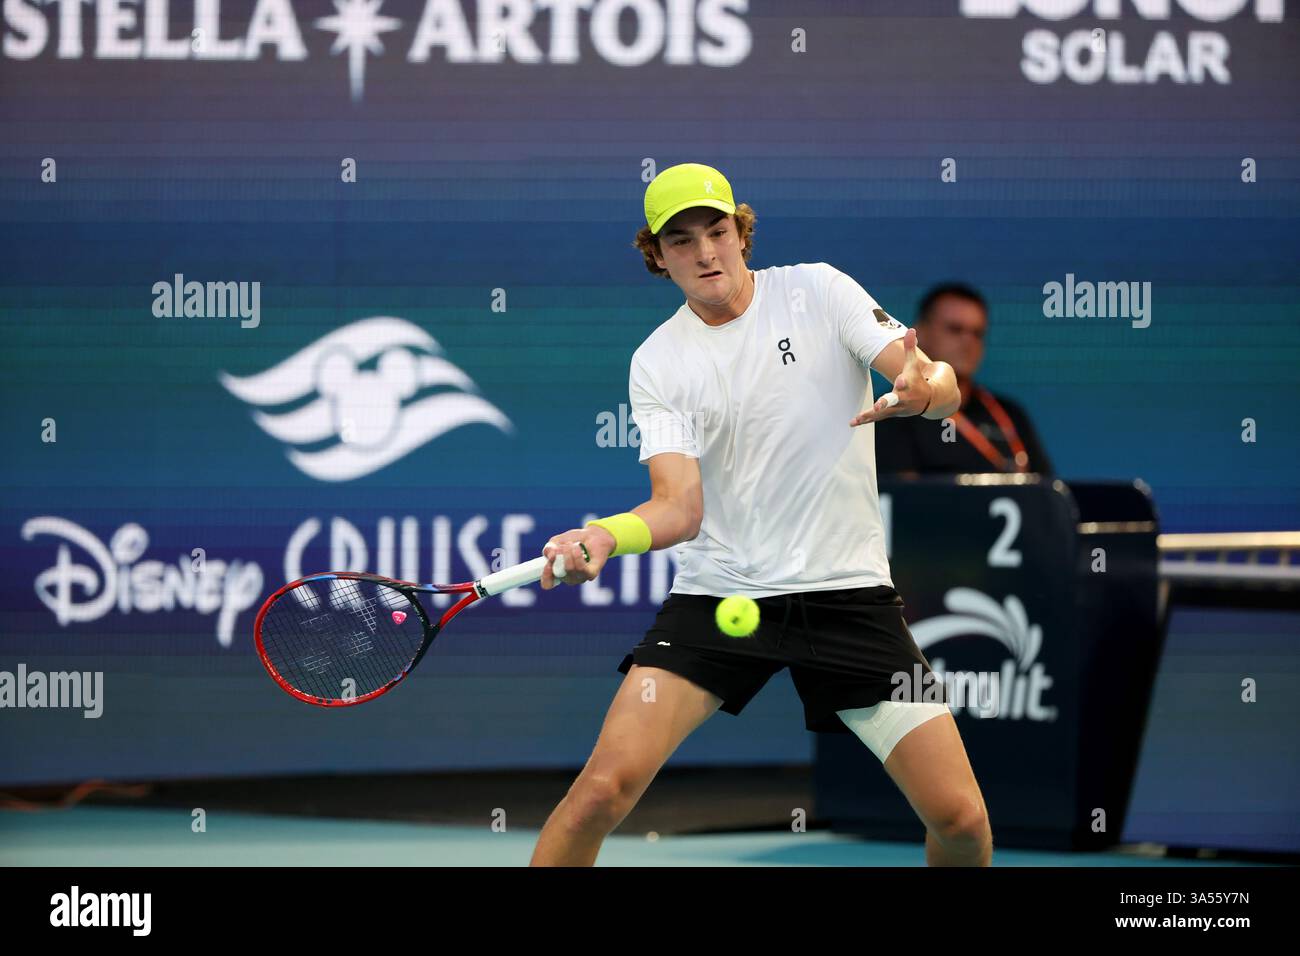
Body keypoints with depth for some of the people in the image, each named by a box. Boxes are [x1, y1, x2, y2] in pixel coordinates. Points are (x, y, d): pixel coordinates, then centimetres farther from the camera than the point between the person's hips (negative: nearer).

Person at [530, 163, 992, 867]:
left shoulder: (817, 291, -1)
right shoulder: (657, 363, 1)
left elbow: (946, 388, -9)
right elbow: (681, 506, -9)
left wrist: (923, 389, -34)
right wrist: (605, 537, -31)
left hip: (846, 590, 0)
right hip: (717, 592, 0)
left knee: (960, 819, -8)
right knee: (603, 789, -17)